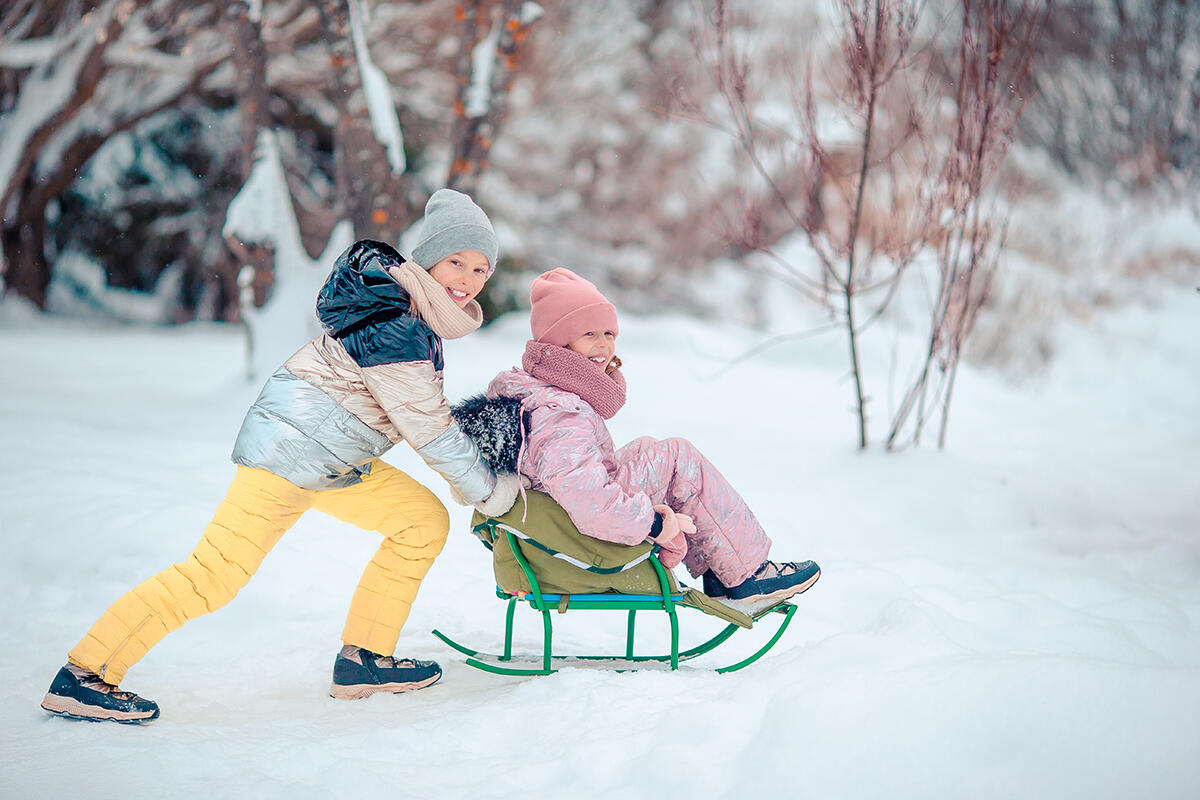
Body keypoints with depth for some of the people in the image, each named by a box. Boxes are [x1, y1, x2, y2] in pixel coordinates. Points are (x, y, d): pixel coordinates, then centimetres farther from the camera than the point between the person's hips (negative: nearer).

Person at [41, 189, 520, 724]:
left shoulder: (415, 309, 6)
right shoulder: (392, 330, -25)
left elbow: (425, 413, 20)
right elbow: (429, 430, -20)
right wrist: (491, 492, -7)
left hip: (333, 461, 10)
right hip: (291, 448, -10)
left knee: (425, 521, 6)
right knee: (216, 573, -12)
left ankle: (362, 660, 10)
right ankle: (80, 678, -5)